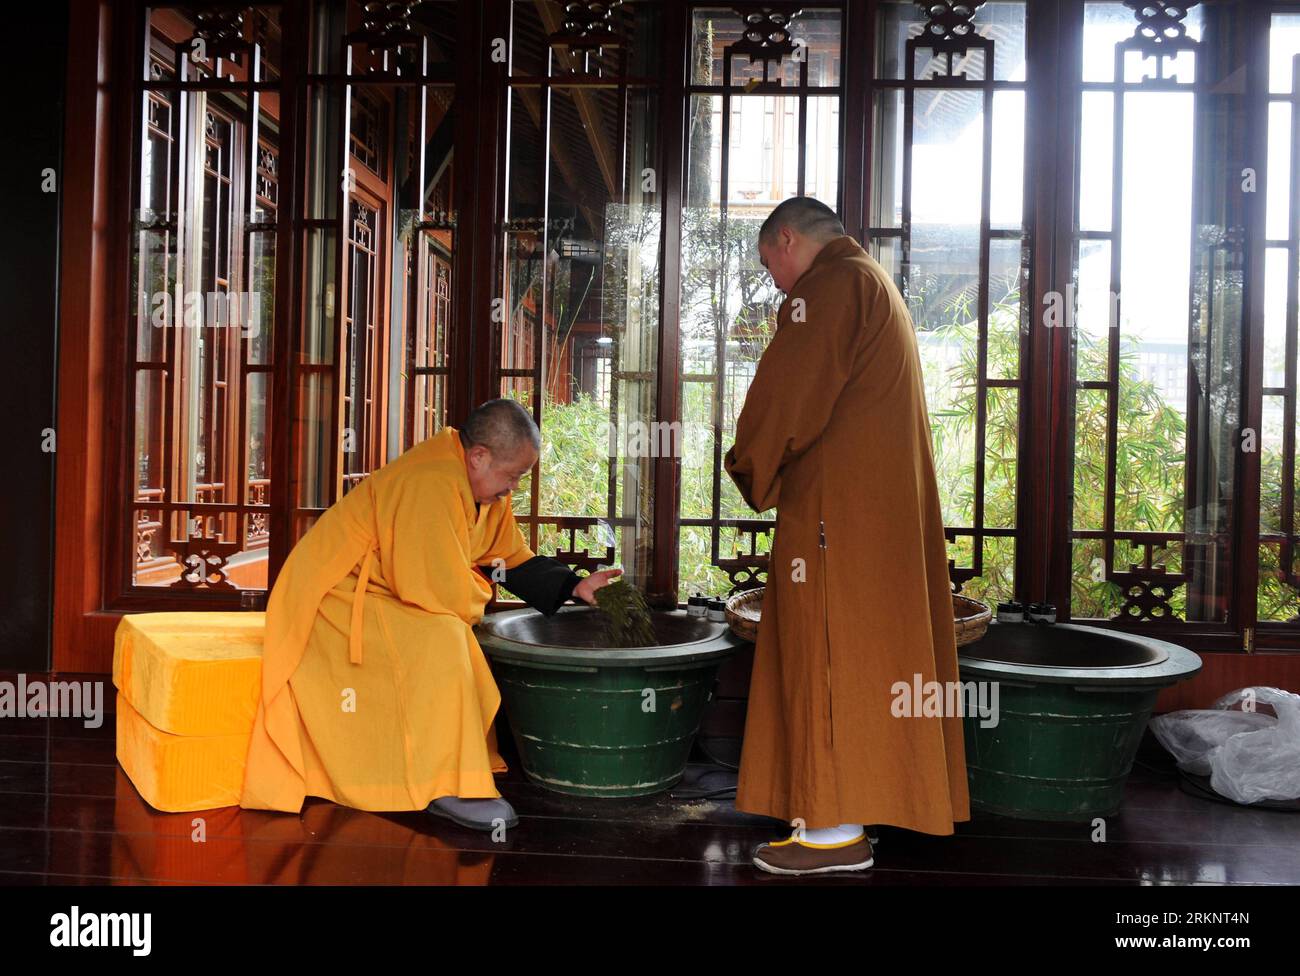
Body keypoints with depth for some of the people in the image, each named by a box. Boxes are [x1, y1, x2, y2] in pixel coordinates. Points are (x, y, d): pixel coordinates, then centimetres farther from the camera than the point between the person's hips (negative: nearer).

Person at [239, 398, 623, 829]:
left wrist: (574, 586, 0)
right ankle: (446, 786, -23)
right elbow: (444, 594, -28)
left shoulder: (486, 492, 5)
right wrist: (477, 598, -8)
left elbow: (514, 559, 12)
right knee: (439, 641, -27)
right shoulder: (430, 486, -27)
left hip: (378, 595, 11)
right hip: (335, 599, -11)